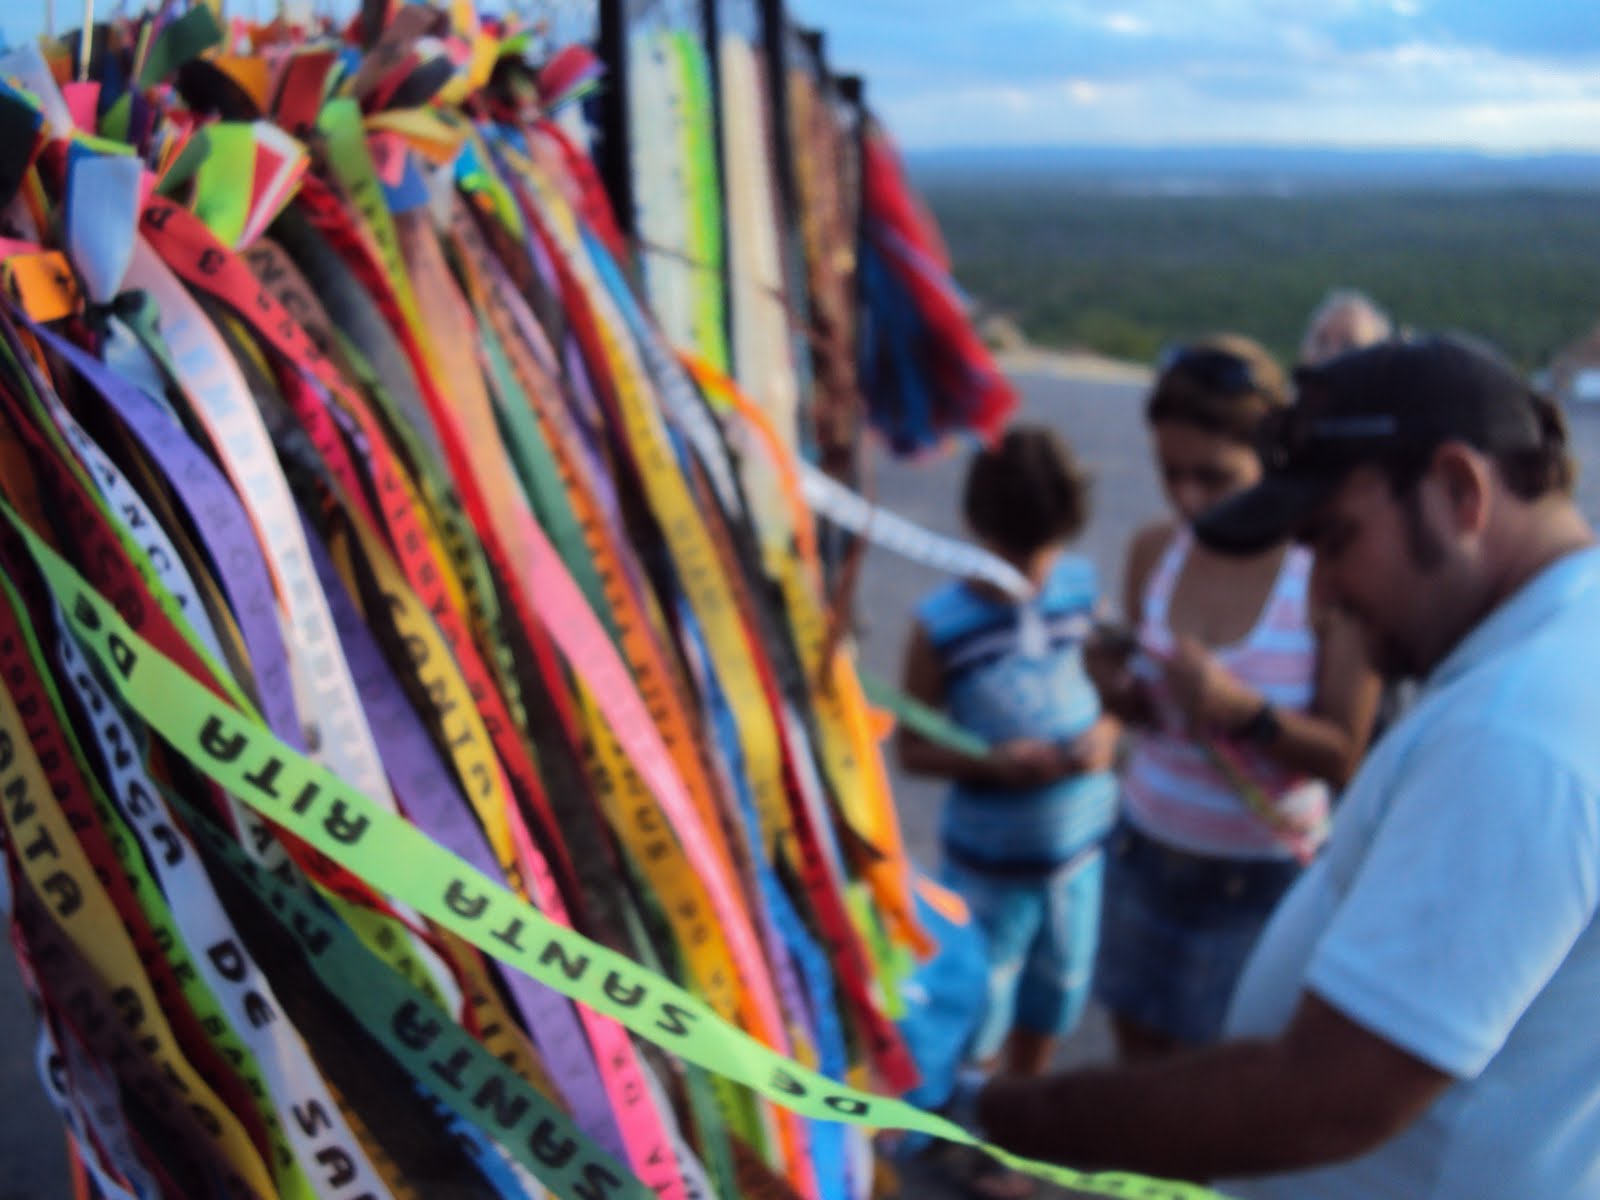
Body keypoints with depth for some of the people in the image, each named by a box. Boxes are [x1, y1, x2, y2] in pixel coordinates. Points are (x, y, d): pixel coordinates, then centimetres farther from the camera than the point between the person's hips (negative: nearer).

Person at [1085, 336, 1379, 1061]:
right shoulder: (1154, 551, -3)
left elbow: (1343, 756, -14)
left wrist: (1243, 709, -31)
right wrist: (1120, 691, -15)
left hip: (1258, 873, -4)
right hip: (1145, 847, 4)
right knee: (1141, 1054, 14)